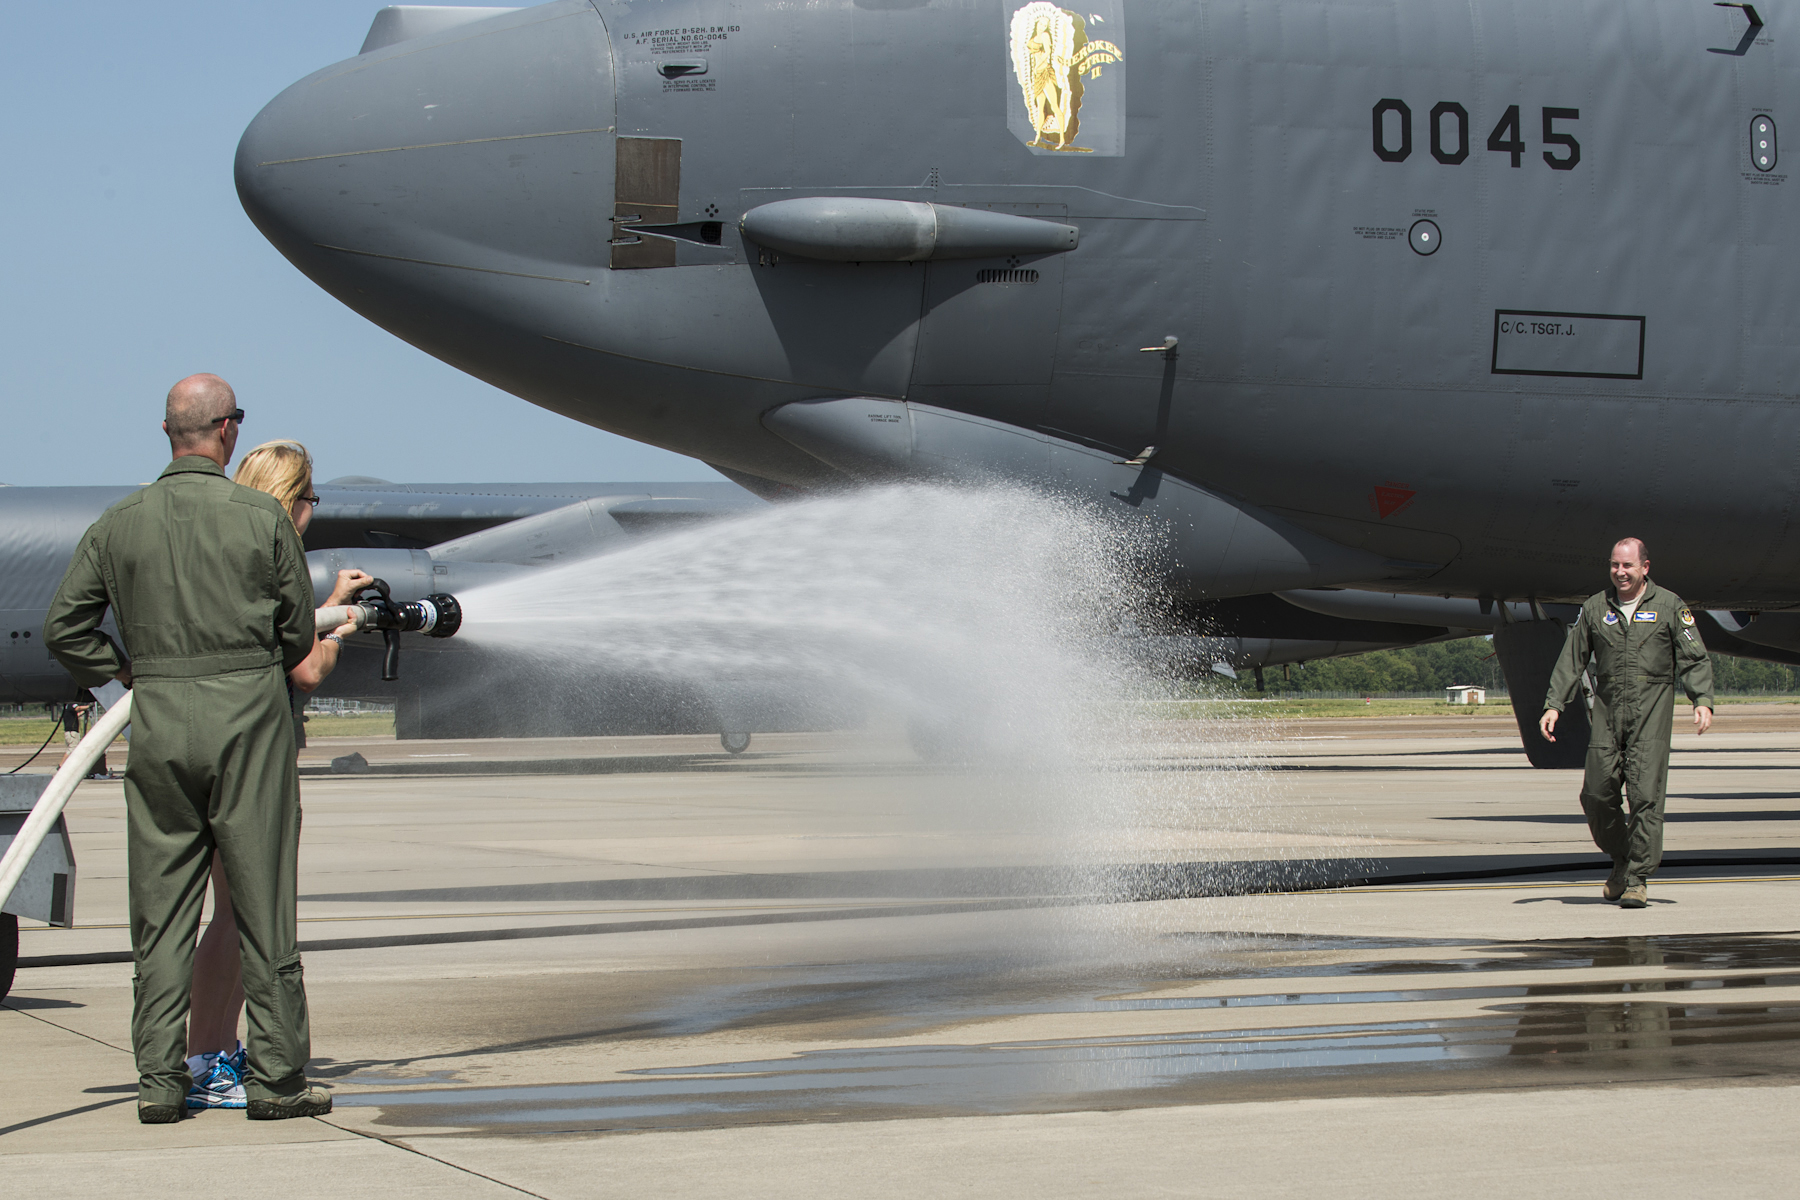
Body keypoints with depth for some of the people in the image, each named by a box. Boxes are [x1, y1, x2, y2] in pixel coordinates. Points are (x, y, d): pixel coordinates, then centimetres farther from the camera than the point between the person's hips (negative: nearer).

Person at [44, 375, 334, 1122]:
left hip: (157, 723, 2)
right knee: (263, 903, 3)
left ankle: (159, 1081, 5)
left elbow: (64, 626, 5)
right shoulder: (263, 518, -3)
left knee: (161, 909, 7)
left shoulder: (120, 524, 3)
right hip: (248, 714, -2)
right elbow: (298, 633, 3)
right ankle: (276, 1077, 5)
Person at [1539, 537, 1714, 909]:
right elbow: (1571, 660, 13)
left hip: (1652, 710, -3)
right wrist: (1553, 705, 3)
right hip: (1607, 710, 3)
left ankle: (1638, 879, -6)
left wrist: (1702, 701, -13)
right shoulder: (1595, 608, 11)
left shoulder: (1669, 606, 4)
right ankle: (1621, 860, 23)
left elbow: (1694, 659, 2)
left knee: (1645, 794, -10)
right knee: (1596, 793, 0)